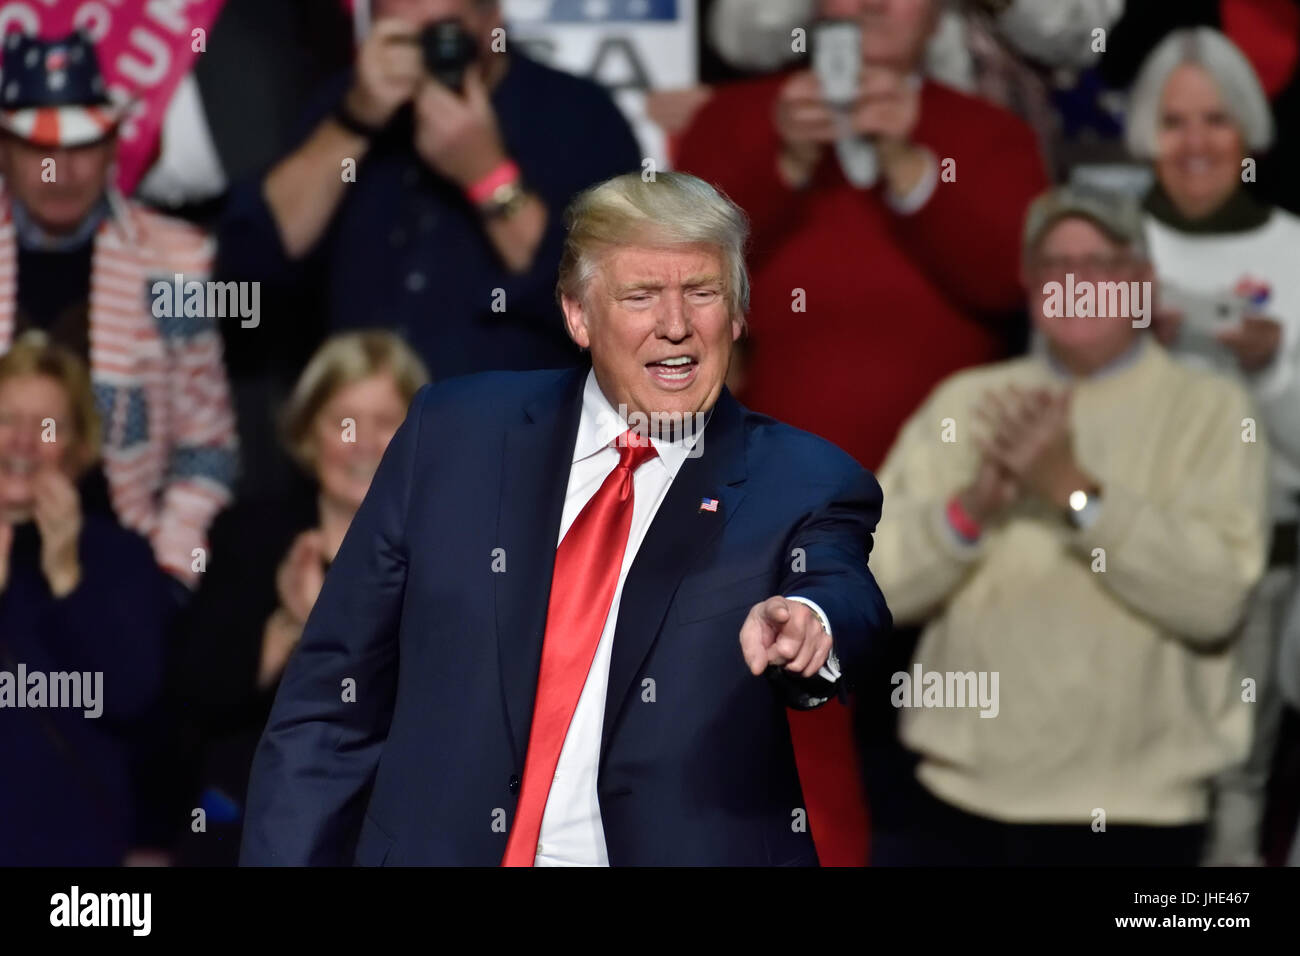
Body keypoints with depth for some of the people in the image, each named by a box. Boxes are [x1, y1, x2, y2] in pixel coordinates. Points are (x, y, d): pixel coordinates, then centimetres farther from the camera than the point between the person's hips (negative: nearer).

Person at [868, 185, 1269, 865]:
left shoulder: (1209, 411, 0)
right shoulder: (967, 401, 9)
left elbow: (1215, 598, -15)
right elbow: (874, 579, 0)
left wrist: (1076, 490, -21)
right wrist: (973, 503, -17)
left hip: (1130, 816, -2)